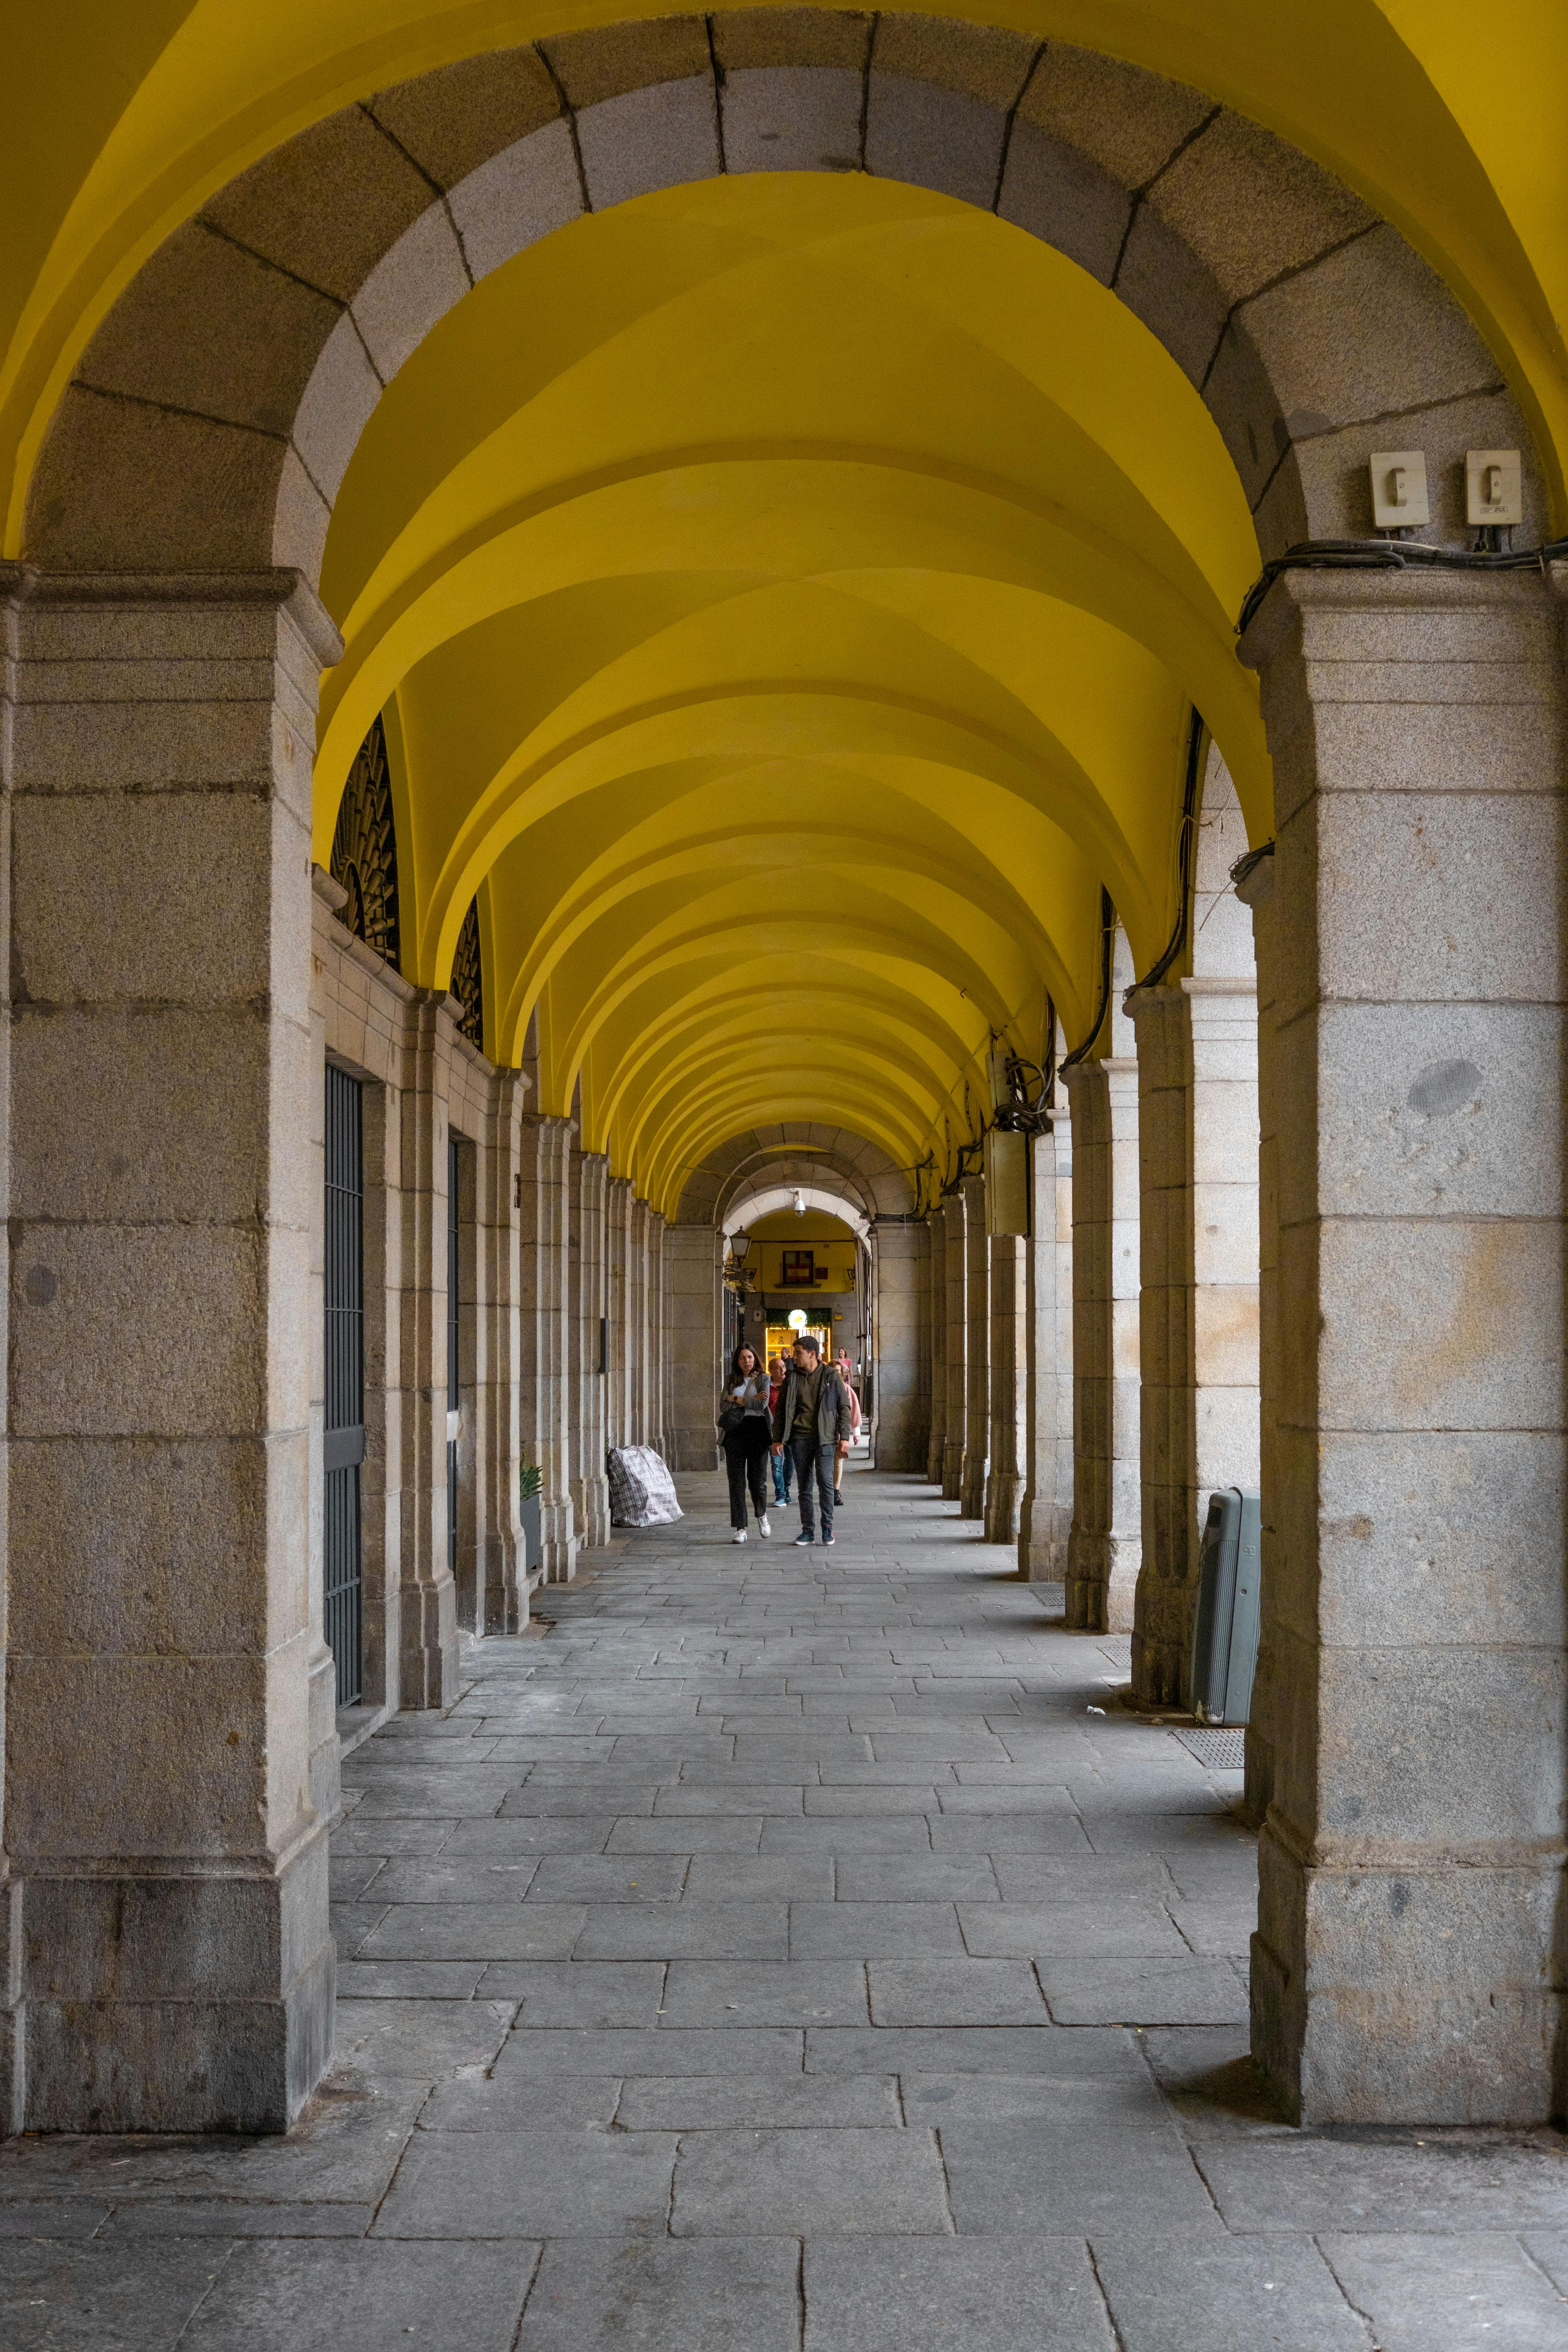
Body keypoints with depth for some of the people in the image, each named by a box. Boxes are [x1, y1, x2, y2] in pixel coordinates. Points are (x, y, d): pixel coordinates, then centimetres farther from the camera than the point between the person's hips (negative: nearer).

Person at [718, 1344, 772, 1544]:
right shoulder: (731, 1381, 12)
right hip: (735, 1430, 3)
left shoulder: (763, 1379, 4)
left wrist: (738, 1399, -4)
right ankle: (740, 1529, 0)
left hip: (757, 1429, -3)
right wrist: (751, 1400, -6)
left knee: (756, 1478, -2)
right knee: (736, 1480, -2)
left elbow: (762, 1404, -11)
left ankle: (762, 1516, 28)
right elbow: (723, 1406, 0)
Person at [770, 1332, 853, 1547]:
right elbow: (781, 1409, 13)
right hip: (800, 1438, 3)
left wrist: (844, 1437, -3)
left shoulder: (831, 1376, 3)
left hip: (825, 1436, -3)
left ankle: (828, 1527, 4)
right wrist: (778, 1439, 6)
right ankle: (808, 1530, 10)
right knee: (804, 1485, 4)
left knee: (825, 1481, -10)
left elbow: (844, 1407, 4)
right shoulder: (792, 1378, 10)